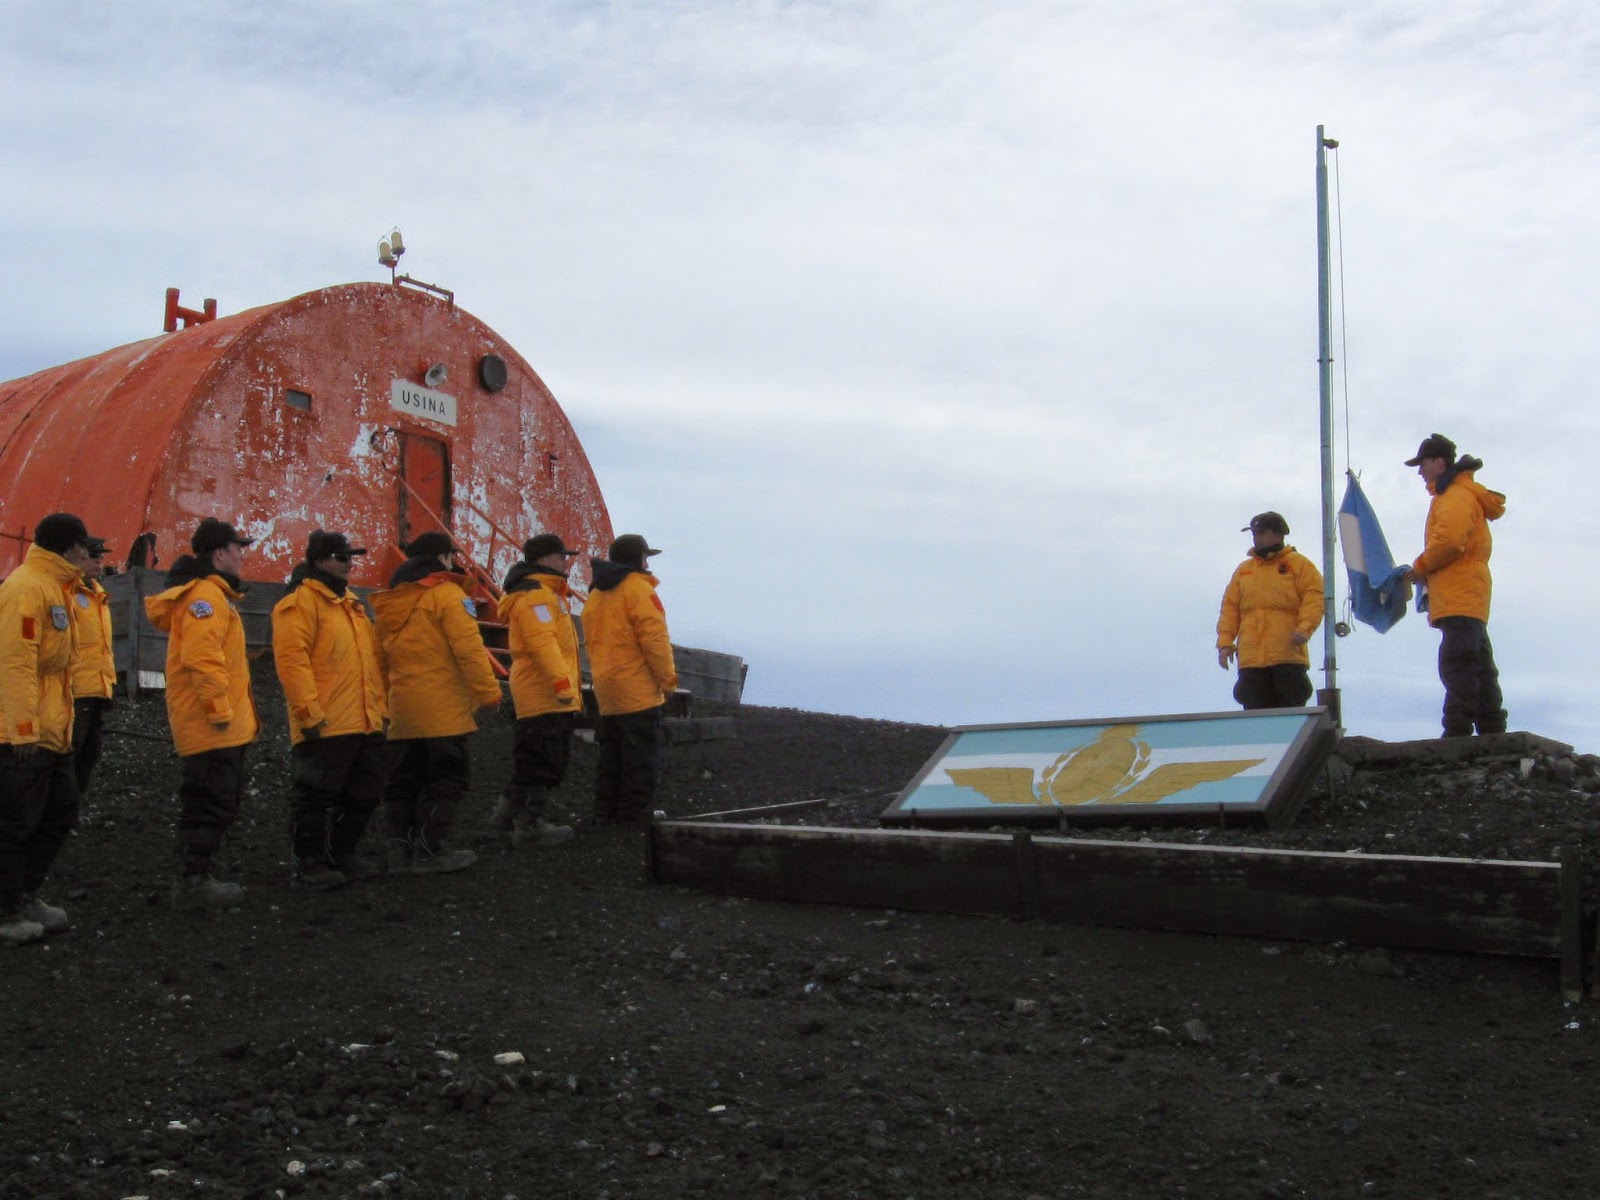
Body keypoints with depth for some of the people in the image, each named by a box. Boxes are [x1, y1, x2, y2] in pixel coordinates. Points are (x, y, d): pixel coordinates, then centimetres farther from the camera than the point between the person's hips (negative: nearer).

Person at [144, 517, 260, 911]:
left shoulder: (214, 594, 19)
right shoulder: (205, 595, -15)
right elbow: (201, 658, -26)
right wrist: (220, 710, -23)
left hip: (222, 727, 11)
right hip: (213, 727, -11)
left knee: (218, 802, 17)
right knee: (211, 803, -8)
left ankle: (196, 876, 24)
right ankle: (193, 882, -3)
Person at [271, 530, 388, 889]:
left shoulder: (351, 603, 20)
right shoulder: (300, 602, -9)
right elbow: (291, 659, -17)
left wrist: (379, 705, 21)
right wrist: (309, 712, -21)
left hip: (365, 724, 9)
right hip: (325, 726, -9)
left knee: (364, 795, 15)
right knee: (317, 797, -2)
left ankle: (341, 852, 29)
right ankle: (309, 863, 10)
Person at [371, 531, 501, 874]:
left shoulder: (390, 603, 14)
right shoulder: (447, 594, -8)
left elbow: (381, 660, 16)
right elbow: (469, 649, -16)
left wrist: (387, 698, 22)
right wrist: (488, 692, -11)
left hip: (402, 710, 7)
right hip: (443, 709, -7)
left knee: (403, 781, 13)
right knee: (446, 779, 0)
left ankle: (400, 849, 15)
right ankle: (429, 851, 0)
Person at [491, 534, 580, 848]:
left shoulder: (546, 593, 22)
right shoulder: (535, 595, -13)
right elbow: (542, 642, -24)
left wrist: (569, 685, 26)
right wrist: (561, 681, -30)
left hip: (546, 693, 11)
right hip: (545, 694, -11)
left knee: (534, 759, 19)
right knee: (543, 761, -6)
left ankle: (509, 811, 27)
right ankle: (529, 826, 0)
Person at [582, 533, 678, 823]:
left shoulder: (595, 595, 18)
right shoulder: (637, 588, -9)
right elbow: (654, 638, -16)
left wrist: (602, 676, 20)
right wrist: (668, 680, -9)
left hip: (606, 693, 9)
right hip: (638, 691, -8)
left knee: (611, 762, 14)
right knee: (641, 765, -5)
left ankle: (606, 817, 16)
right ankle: (632, 819, -7)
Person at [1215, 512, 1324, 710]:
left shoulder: (1298, 564, 9)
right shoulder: (1244, 570, 22)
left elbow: (1315, 596, -2)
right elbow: (1229, 607, 17)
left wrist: (1304, 628, -18)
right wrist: (1225, 641, 5)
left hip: (1288, 657, -4)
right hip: (1250, 659, 4)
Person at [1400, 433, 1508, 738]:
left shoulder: (1456, 495, -8)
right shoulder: (1459, 494, 25)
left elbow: (1449, 540, -22)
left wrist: (1420, 568, -8)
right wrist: (1427, 574, 14)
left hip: (1459, 598, -11)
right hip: (1469, 598, 11)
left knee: (1457, 665, -16)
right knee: (1479, 667, 11)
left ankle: (1458, 733, -21)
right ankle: (1493, 733, 14)